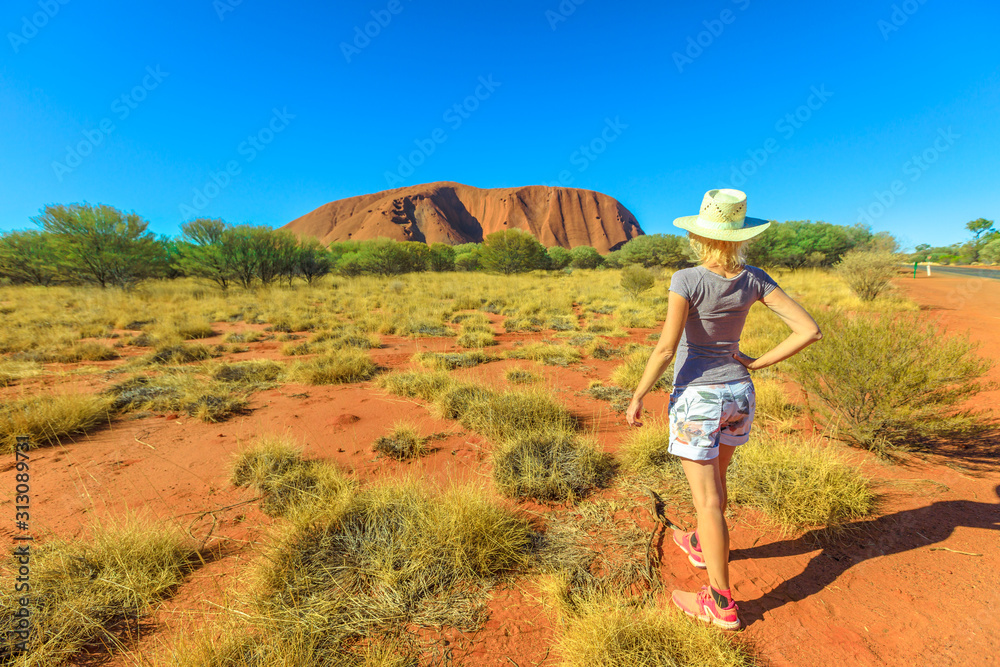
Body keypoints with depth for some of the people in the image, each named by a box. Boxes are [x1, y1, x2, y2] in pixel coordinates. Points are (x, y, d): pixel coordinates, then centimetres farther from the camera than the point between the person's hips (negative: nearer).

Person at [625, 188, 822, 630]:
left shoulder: (687, 280, -18)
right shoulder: (755, 280, -3)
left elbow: (666, 348, -20)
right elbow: (810, 331, -6)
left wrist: (637, 396, -11)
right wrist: (756, 364, 0)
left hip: (696, 398, -6)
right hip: (739, 394, 6)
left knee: (707, 500, 5)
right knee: (715, 477, 27)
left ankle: (721, 604, 19)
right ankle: (700, 545, 50)